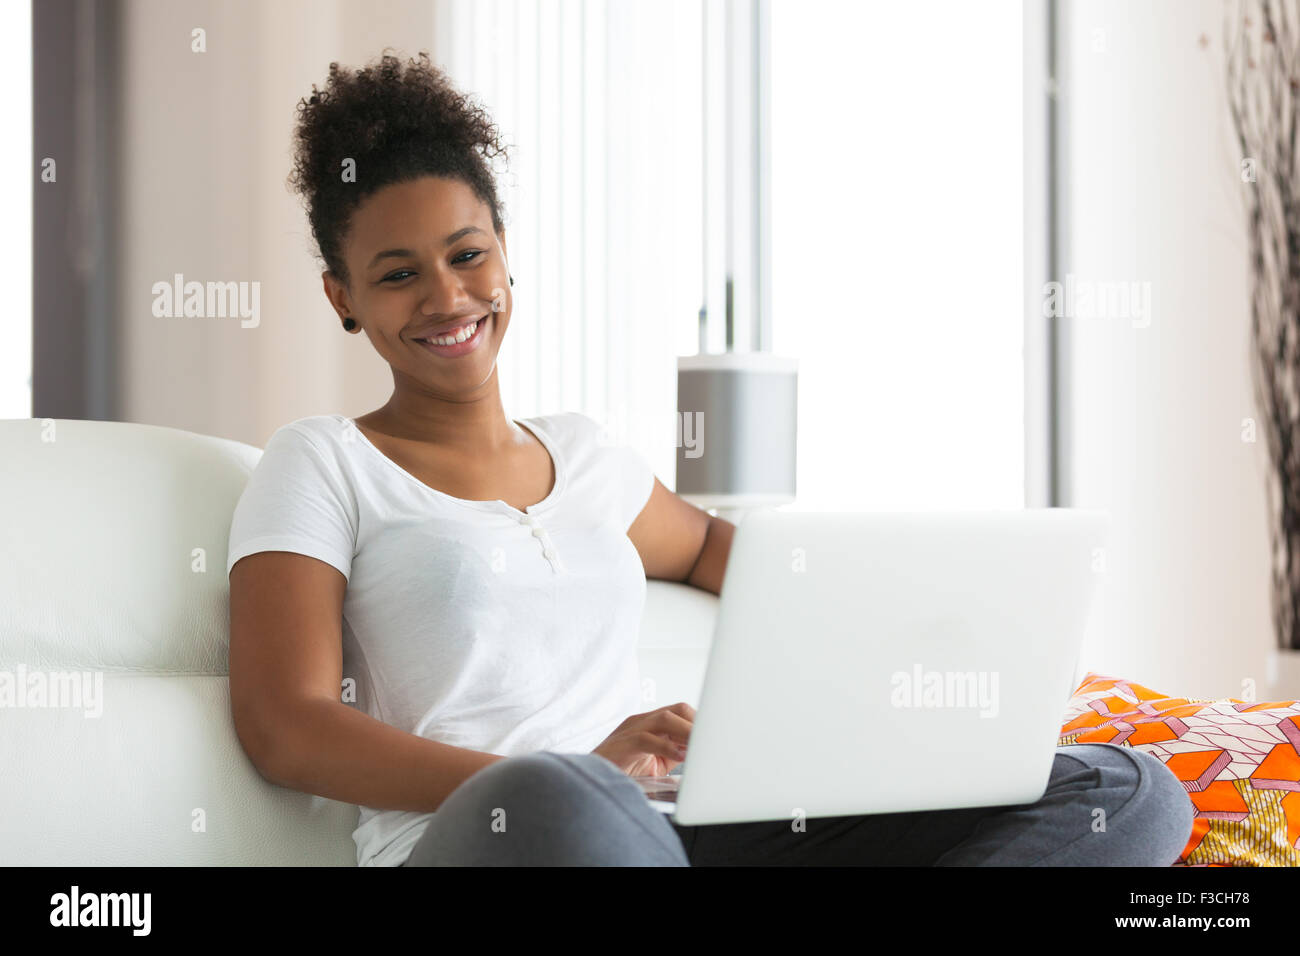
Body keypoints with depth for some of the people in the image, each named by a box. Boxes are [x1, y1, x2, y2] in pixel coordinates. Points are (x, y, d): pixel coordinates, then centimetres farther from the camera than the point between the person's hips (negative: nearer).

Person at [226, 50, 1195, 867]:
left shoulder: (583, 454, 26)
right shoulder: (321, 463, 10)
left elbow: (705, 545, 45)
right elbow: (285, 726, -2)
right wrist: (560, 783, -17)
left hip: (686, 830, 6)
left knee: (1127, 790, -12)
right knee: (552, 800, -46)